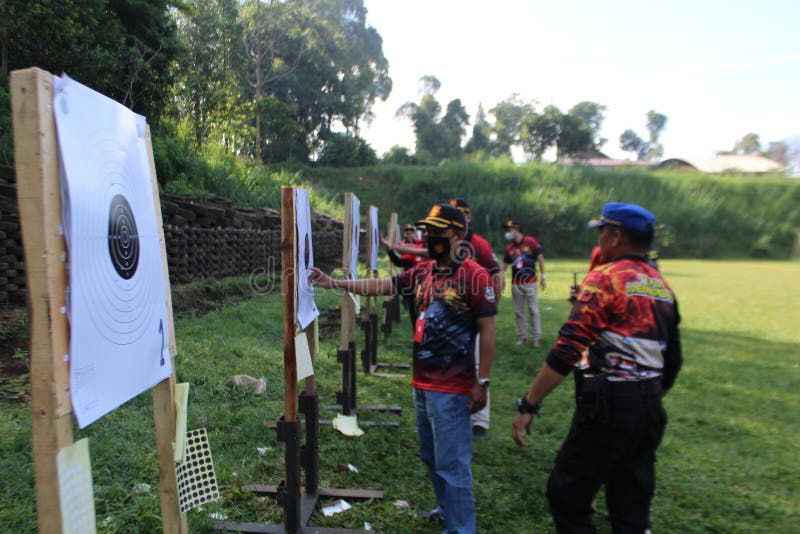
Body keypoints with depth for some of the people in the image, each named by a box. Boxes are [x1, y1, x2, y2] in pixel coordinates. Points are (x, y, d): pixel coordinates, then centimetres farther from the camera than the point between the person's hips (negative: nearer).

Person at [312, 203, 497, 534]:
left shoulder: (475, 276, -15)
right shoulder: (423, 272, 7)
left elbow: (487, 331, -15)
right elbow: (380, 286, 6)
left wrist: (482, 382, -15)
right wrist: (335, 283, -2)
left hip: (451, 389, -8)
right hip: (421, 383, 8)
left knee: (452, 464, 1)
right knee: (431, 457, 22)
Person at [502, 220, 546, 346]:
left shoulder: (531, 242, -7)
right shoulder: (509, 248, 5)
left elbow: (540, 258, -3)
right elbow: (504, 264, 9)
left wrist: (542, 276, -4)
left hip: (530, 282, -4)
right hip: (516, 284, 4)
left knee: (533, 311, 0)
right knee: (518, 312, 7)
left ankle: (537, 337, 7)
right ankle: (522, 336, 17)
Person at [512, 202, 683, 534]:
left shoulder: (604, 278, -11)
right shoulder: (662, 288, 12)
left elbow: (567, 351, -20)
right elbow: (673, 362, 16)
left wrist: (528, 405, -17)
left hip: (608, 405, -8)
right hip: (650, 409, 8)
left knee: (567, 495, 3)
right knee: (632, 506, 18)